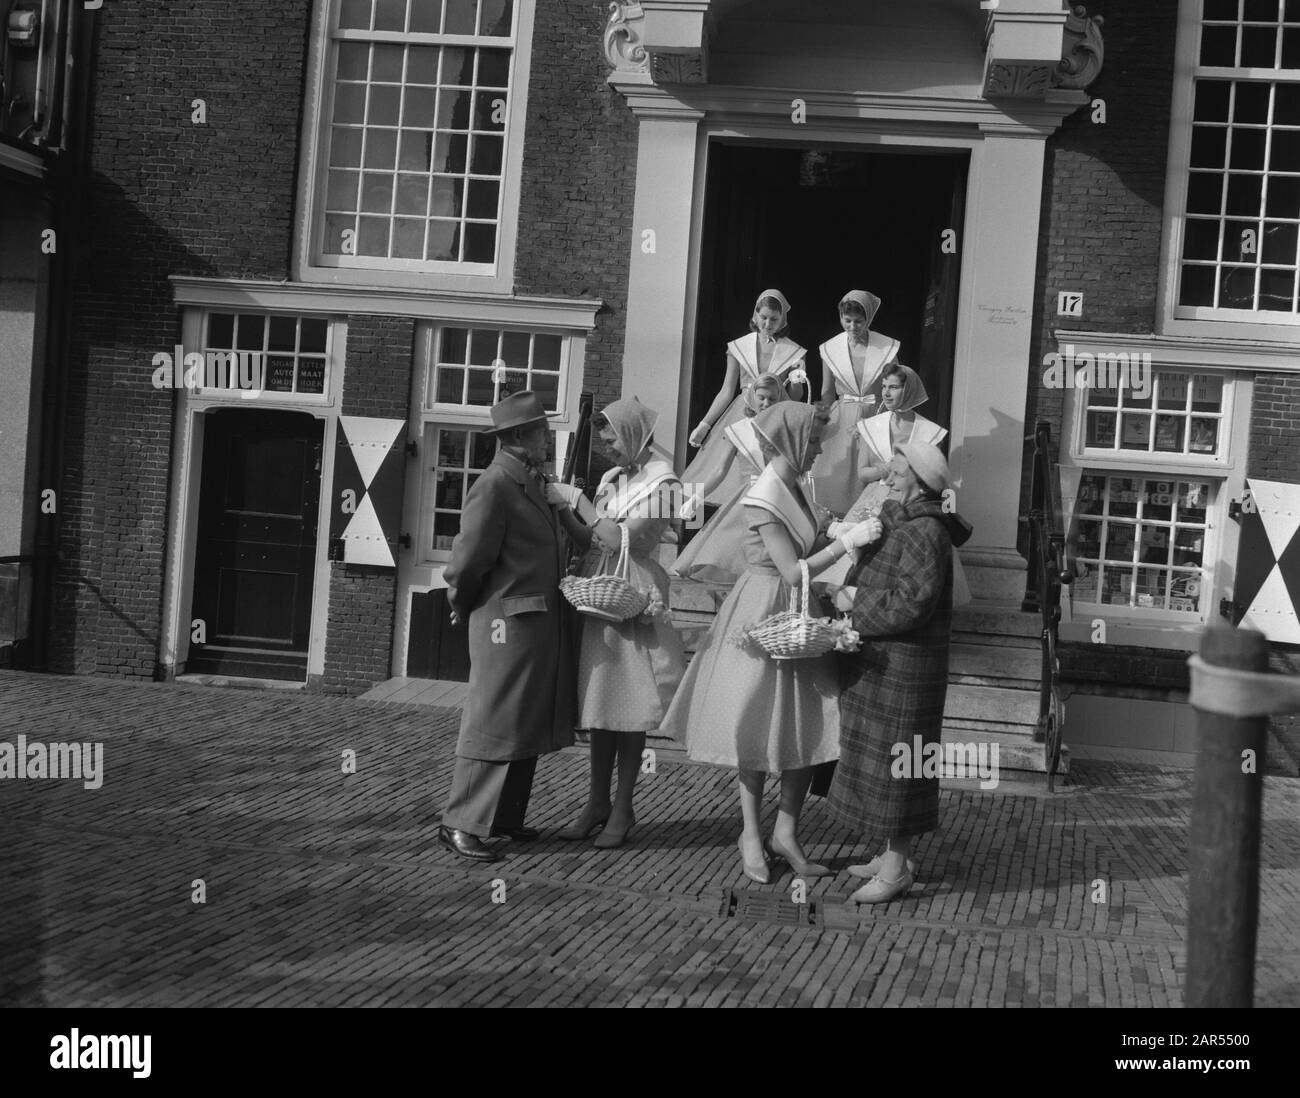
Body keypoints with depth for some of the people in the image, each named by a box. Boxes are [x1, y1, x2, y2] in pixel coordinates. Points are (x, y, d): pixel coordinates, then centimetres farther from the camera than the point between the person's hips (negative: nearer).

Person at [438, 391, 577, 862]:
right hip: (509, 622, -9)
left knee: (529, 724, 14)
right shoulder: (494, 486, -15)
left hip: (545, 624, 9)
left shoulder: (532, 483, 14)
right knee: (494, 724, -5)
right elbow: (468, 560, -14)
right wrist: (464, 608, -2)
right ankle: (461, 824, 2)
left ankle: (504, 817, 24)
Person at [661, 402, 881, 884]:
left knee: (812, 728, 7)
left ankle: (786, 832, 19)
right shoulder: (763, 499, -19)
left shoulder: (796, 487, 6)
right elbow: (793, 572, -21)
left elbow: (809, 545, 7)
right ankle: (752, 836, 20)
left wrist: (854, 532, -3)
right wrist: (846, 542, -20)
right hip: (764, 614, -8)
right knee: (760, 731, 4)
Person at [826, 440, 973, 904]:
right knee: (877, 758, 15)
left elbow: (911, 602, -25)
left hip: (904, 665, -10)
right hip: (879, 658, 10)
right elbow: (873, 582, 20)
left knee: (895, 760, -2)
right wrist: (846, 592, 2)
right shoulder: (896, 524, 13)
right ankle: (892, 856, 26)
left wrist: (857, 618, -17)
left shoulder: (926, 533, -18)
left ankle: (896, 868, 7)